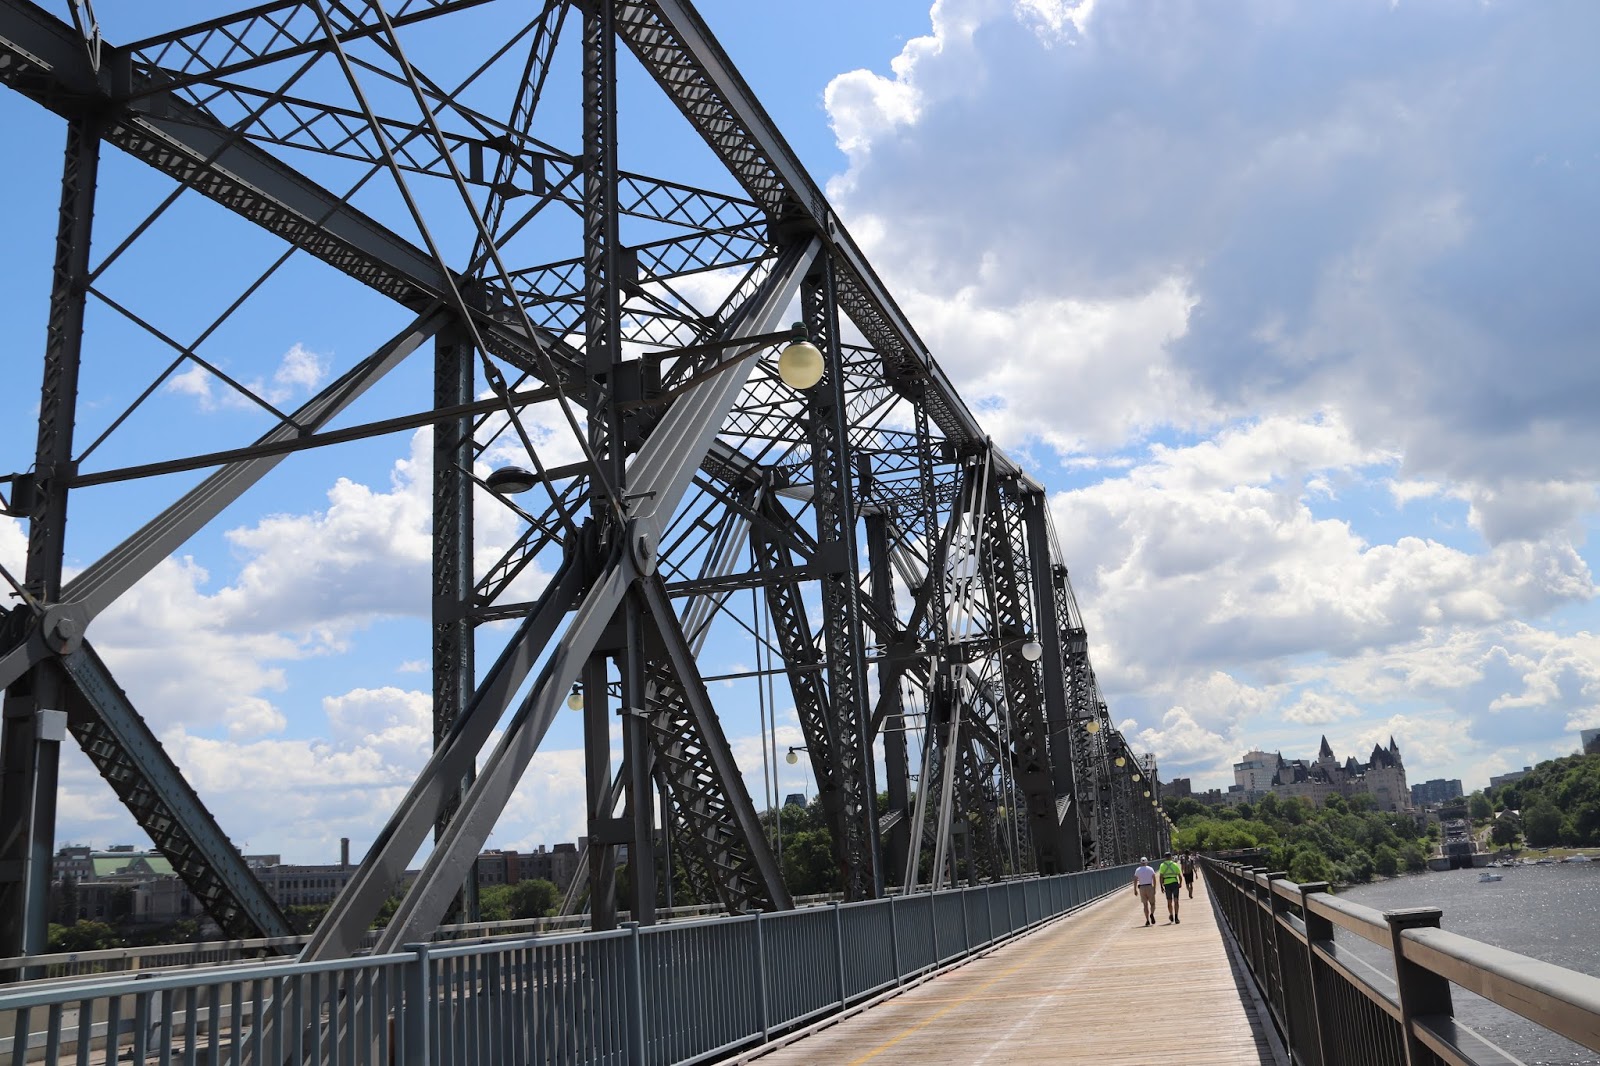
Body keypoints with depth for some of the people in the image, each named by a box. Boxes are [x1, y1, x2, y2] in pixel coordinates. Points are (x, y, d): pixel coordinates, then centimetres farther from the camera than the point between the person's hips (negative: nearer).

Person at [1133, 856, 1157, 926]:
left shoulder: (1137, 870, 4)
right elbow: (1154, 879, -3)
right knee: (1152, 903, 8)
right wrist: (1154, 889, 2)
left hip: (1141, 888, 1)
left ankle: (1147, 920, 2)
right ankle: (1151, 914, -21)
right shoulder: (1150, 869, 3)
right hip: (1150, 887, -1)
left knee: (1145, 904, 8)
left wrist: (1135, 890, 6)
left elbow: (1135, 880, 1)